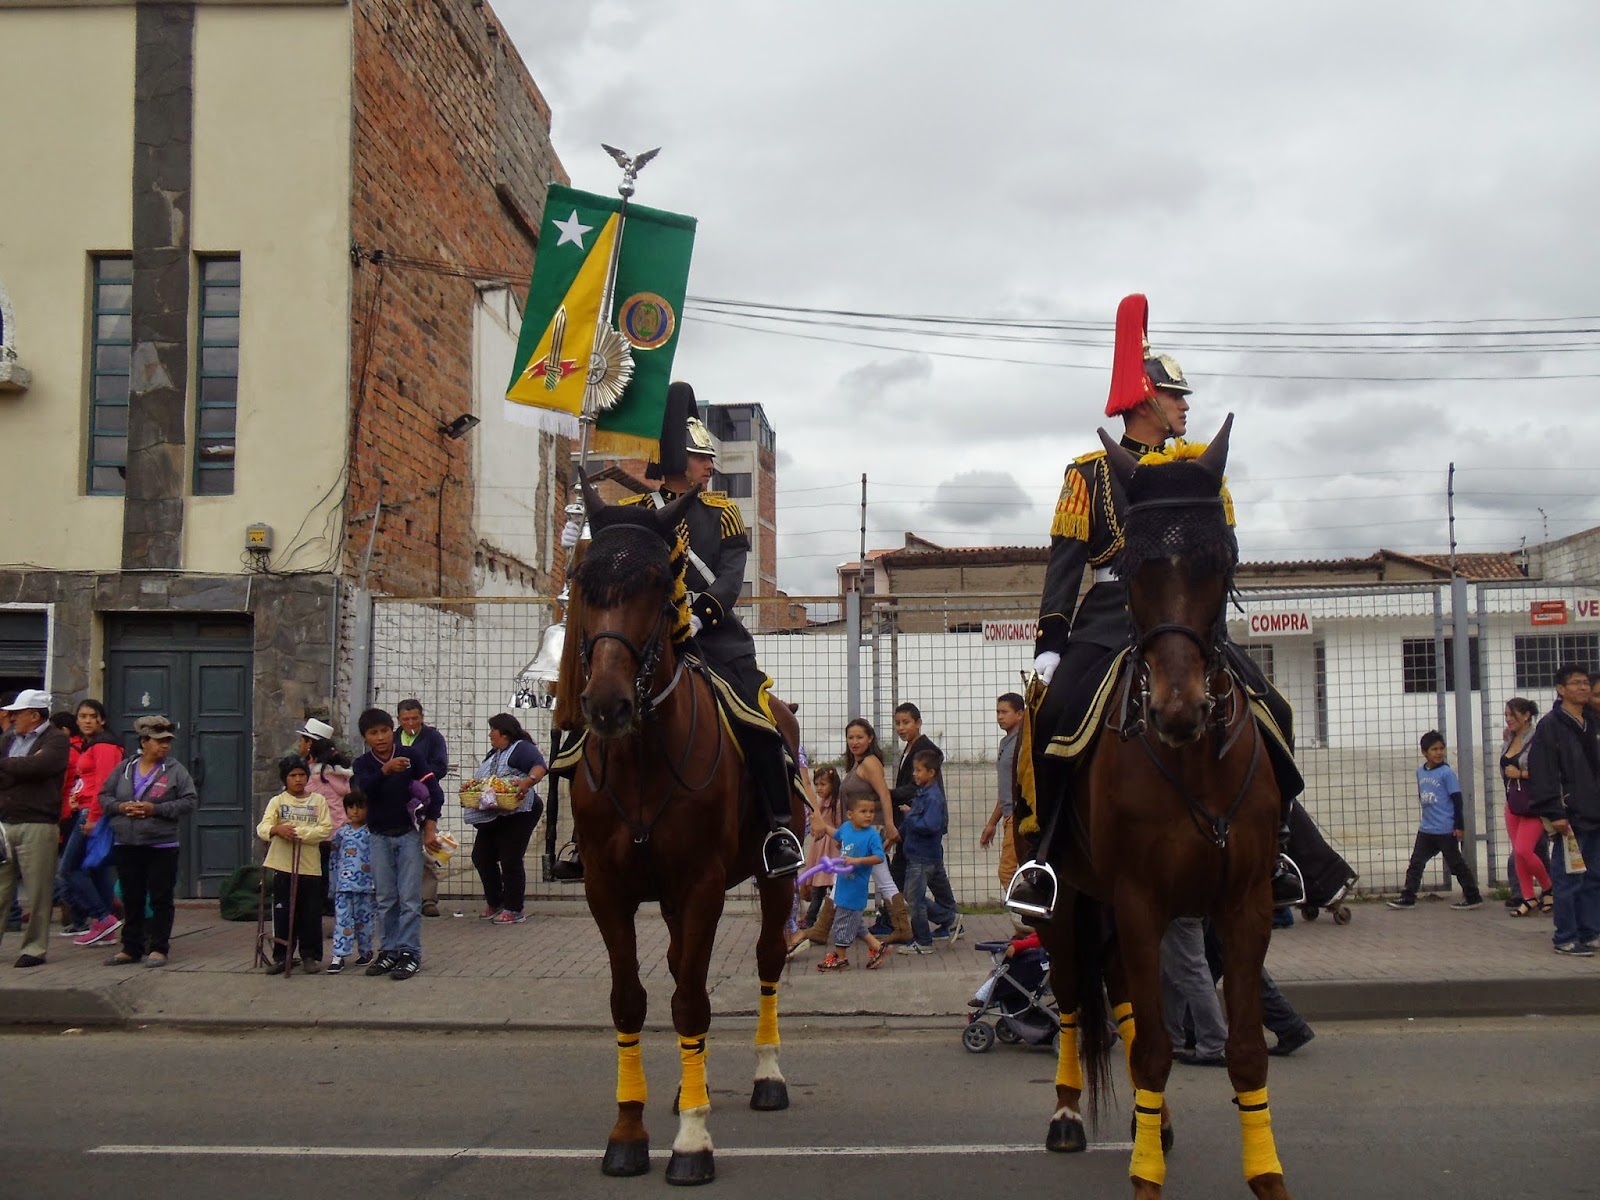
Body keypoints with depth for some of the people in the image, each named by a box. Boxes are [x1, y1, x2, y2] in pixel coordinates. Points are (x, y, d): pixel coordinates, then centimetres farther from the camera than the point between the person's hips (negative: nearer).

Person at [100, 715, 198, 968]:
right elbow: (104, 796, 12)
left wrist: (156, 809, -16)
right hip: (126, 845, 3)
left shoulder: (176, 771, -3)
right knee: (131, 900, 11)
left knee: (160, 900, 1)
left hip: (162, 846, -3)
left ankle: (158, 948, 9)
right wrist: (121, 807, -9)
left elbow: (190, 801, -8)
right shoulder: (124, 769, 7)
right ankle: (131, 948, 20)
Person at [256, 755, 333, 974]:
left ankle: (310, 955, 13)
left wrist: (298, 833, -15)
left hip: (310, 867, 0)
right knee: (283, 913, 3)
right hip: (284, 866, 0)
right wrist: (276, 829, -29)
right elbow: (262, 828, -8)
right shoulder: (277, 801, 6)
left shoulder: (318, 801, 7)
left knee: (311, 914, 3)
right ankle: (281, 956, 12)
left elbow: (326, 830, -5)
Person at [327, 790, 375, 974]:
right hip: (344, 884, 2)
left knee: (364, 918, 8)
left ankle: (365, 951, 23)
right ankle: (339, 956, -6)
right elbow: (334, 857, 13)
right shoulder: (341, 832, 9)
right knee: (342, 919, -3)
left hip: (366, 884, -2)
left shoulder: (372, 832, 0)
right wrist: (333, 884, 10)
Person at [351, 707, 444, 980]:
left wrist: (430, 828, -12)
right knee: (385, 899, 8)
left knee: (410, 898, -3)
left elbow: (435, 792, -5)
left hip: (409, 834, -2)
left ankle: (410, 953, 0)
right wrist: (386, 770, -41)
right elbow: (365, 787, -22)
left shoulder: (410, 758, -5)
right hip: (380, 837, 2)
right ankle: (389, 951, 17)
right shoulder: (364, 764, 0)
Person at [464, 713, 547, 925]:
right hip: (491, 816, 10)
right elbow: (481, 781, 29)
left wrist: (528, 781, -42)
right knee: (481, 857, 10)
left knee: (510, 861, -6)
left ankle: (514, 910, 3)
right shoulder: (493, 754, 21)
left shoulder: (521, 748, -8)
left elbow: (540, 766, -24)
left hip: (516, 814, -10)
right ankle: (494, 903, 23)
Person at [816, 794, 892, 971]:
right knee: (855, 921, 18)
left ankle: (840, 957, 21)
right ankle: (877, 947, 29)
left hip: (855, 888, -7)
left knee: (843, 922, 5)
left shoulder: (872, 835, -19)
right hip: (843, 884, 7)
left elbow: (879, 857, -29)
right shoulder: (845, 827, 1)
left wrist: (857, 860, -36)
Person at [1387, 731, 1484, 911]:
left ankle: (1473, 897, 14)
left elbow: (1457, 799, -11)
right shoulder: (1420, 771, 6)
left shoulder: (1447, 772, -12)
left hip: (1446, 830, -6)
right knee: (1416, 862, 6)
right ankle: (1408, 897, 12)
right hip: (1426, 829, 6)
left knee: (1456, 863, 3)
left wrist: (1458, 826, -12)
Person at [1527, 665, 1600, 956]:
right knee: (1568, 879, -4)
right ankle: (1565, 939, 3)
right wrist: (1555, 813, -19)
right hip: (1569, 817, -7)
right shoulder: (1550, 725, -8)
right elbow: (1543, 772, -14)